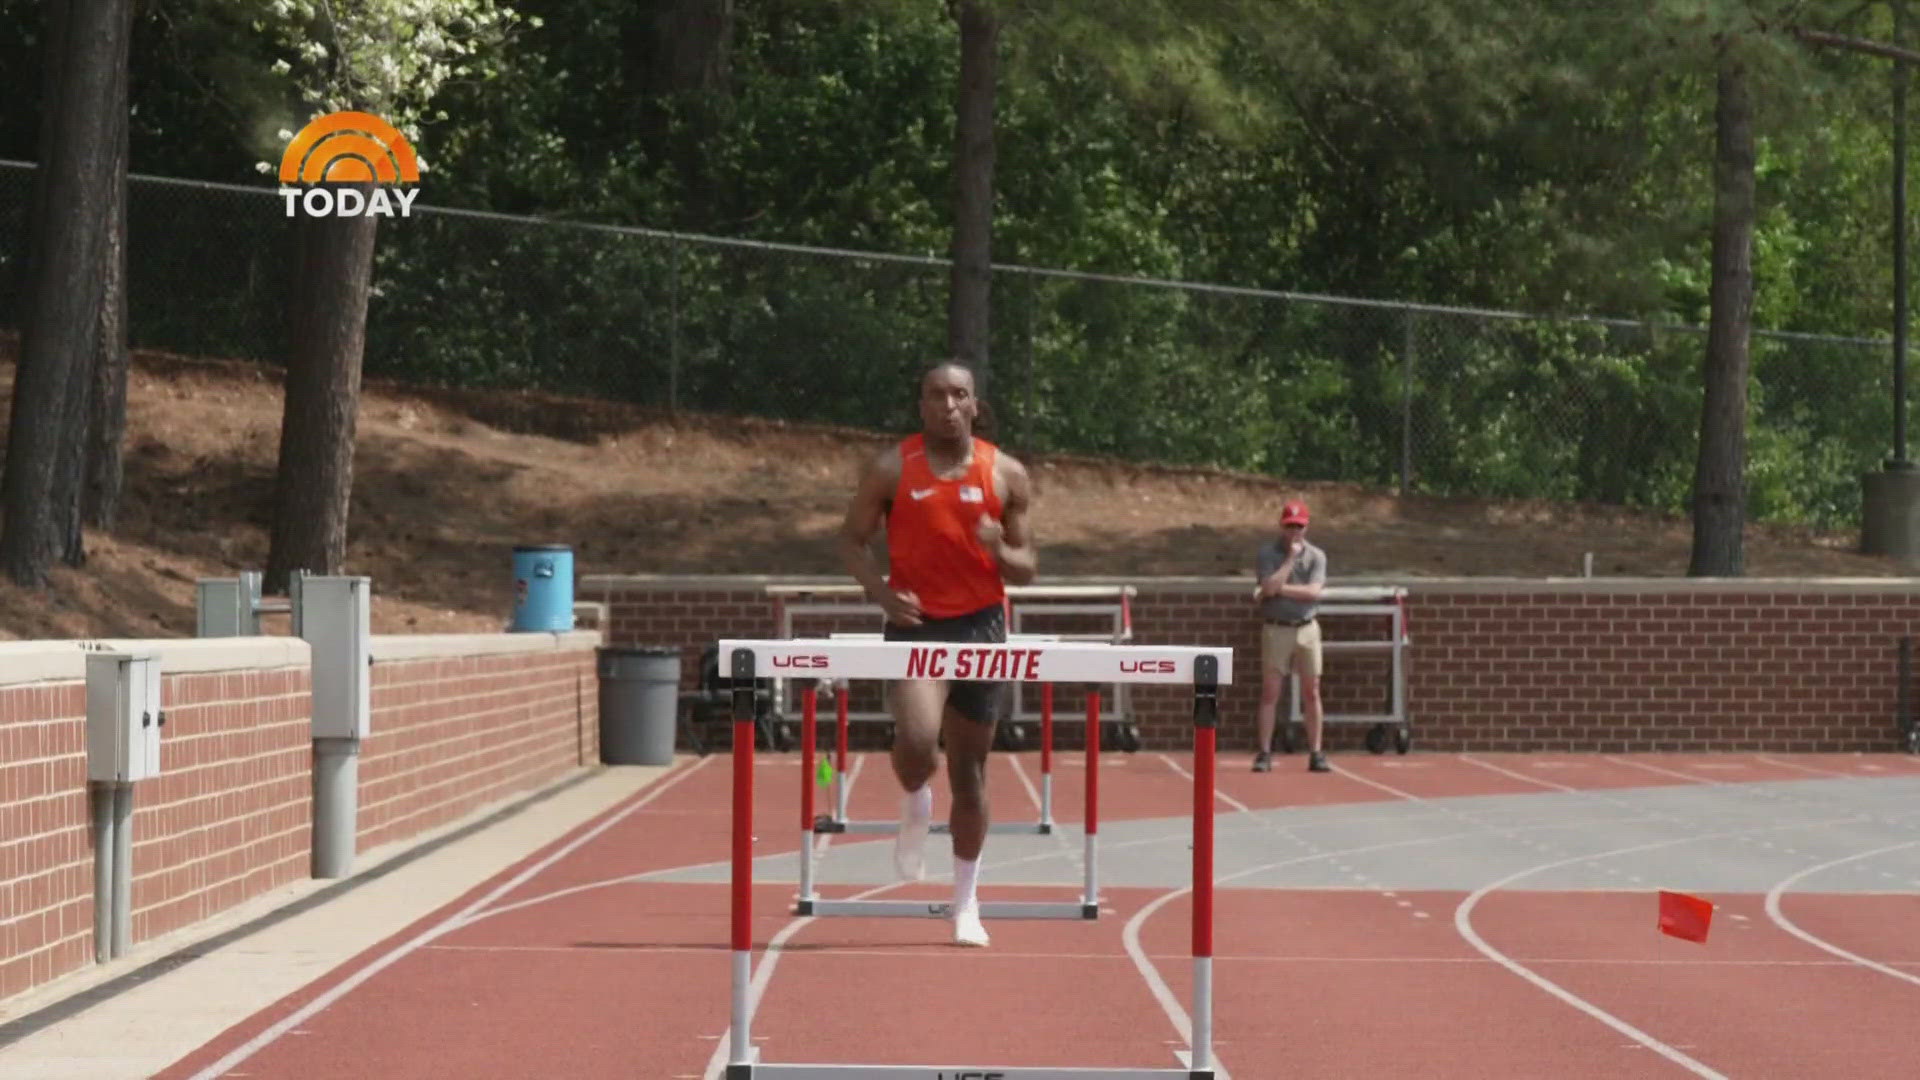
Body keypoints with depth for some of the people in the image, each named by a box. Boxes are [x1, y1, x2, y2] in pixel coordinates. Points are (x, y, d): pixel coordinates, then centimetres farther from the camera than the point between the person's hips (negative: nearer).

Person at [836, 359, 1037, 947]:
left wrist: (1000, 551, -17)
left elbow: (1025, 571, 7)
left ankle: (966, 902, 22)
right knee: (917, 738, -27)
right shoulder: (890, 468, -1)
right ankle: (915, 808, 10)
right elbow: (852, 539, 5)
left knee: (969, 771, 8)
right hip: (915, 624, -2)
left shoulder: (1006, 474, 3)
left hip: (981, 628, 2)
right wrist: (879, 588, -14)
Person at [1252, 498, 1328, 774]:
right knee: (1270, 692, -4)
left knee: (1311, 693, 2)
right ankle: (1264, 753, -1)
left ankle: (1315, 754, 6)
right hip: (1276, 629, -2)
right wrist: (1291, 558, -11)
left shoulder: (1316, 556, 5)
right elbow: (1270, 587, -15)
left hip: (1307, 629, 2)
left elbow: (1313, 592, -10)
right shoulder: (1268, 552, 1)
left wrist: (1279, 589, -13)